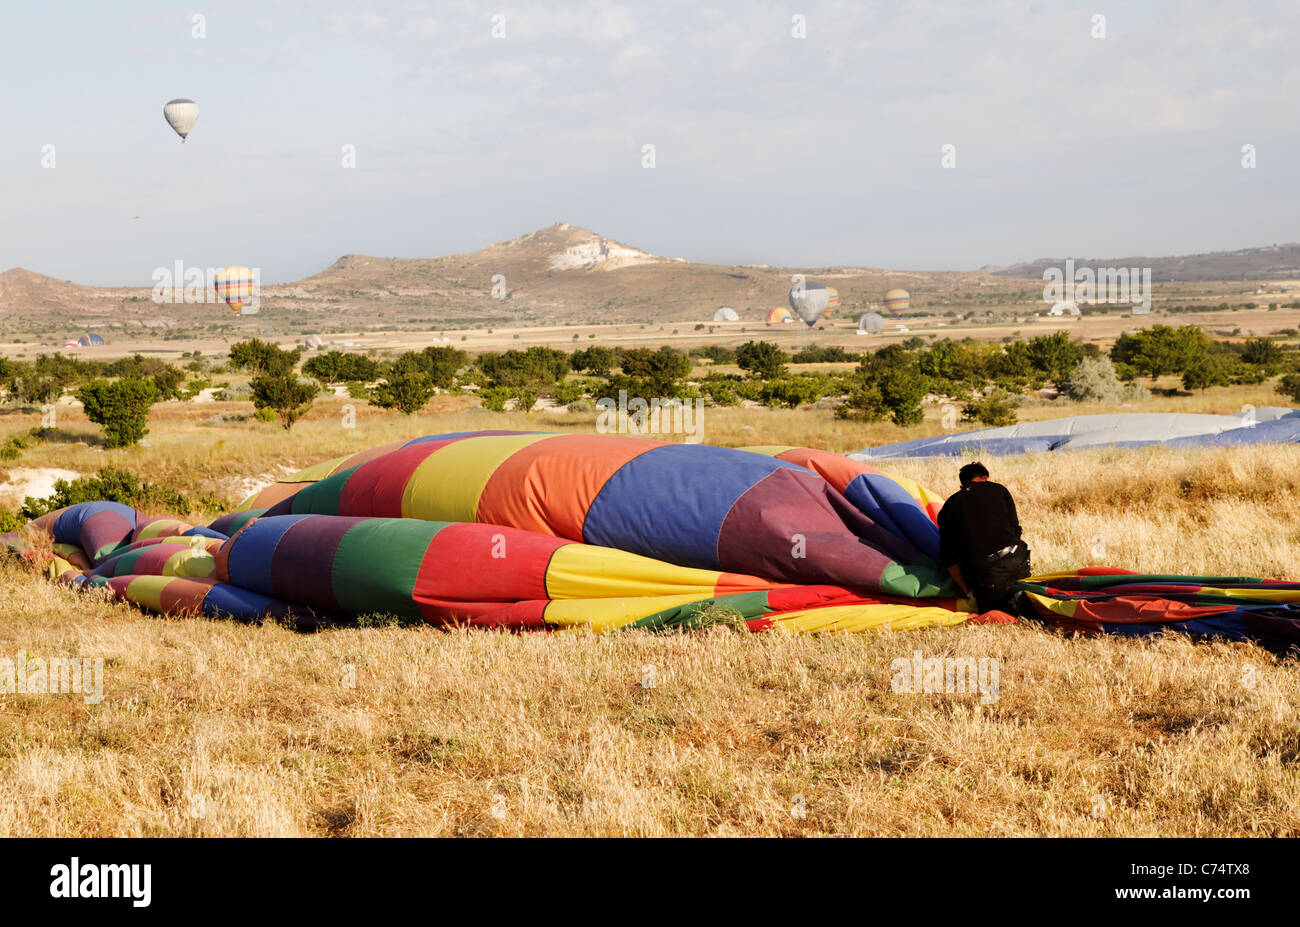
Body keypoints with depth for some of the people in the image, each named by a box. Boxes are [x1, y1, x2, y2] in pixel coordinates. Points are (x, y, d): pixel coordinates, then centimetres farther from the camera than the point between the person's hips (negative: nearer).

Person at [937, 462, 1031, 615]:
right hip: (1017, 564, 2)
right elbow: (1015, 530, 11)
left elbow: (948, 558, 8)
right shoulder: (999, 490, 12)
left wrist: (969, 592, 13)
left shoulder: (949, 506, 12)